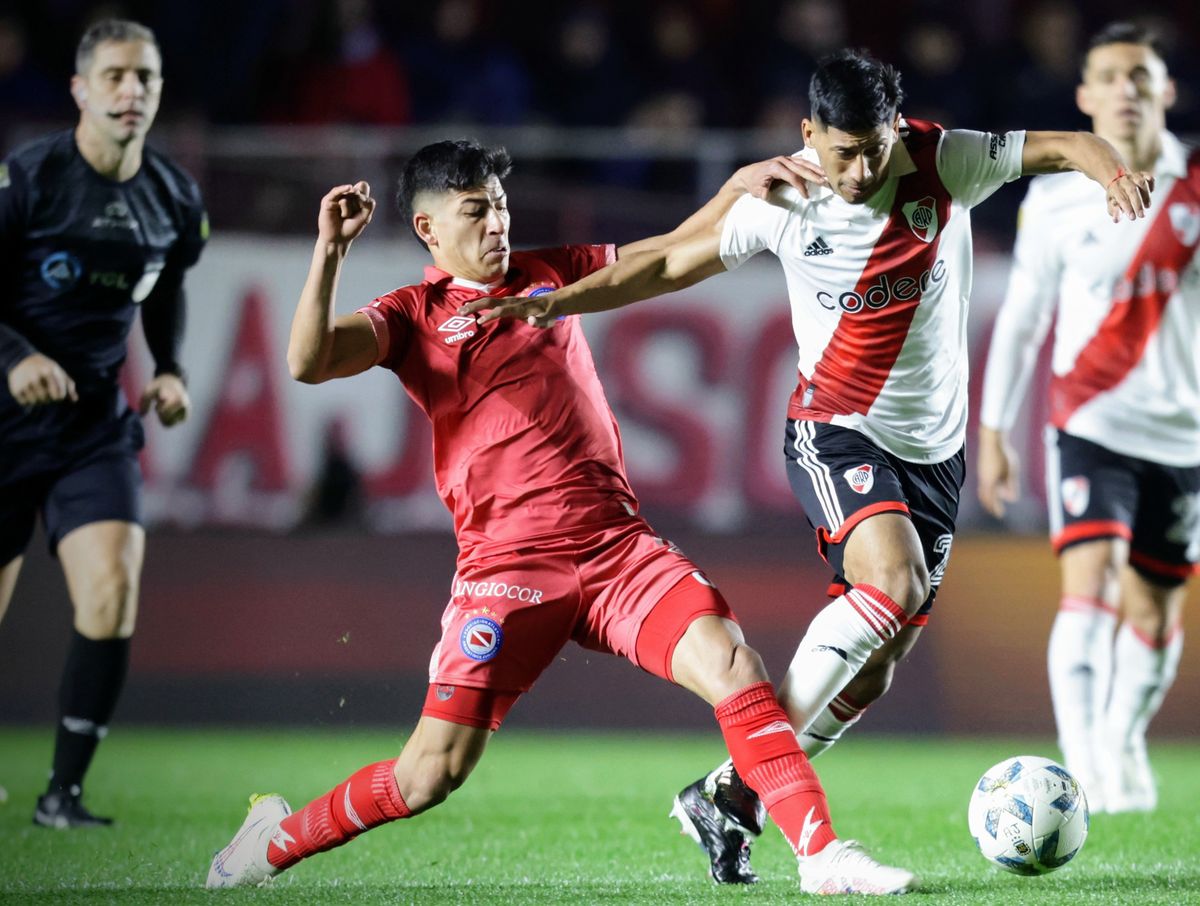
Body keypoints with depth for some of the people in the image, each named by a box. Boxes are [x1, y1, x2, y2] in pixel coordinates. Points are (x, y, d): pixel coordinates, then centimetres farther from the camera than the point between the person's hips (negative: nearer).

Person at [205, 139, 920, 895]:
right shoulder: (412, 316, 5)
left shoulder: (548, 273, 17)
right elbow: (309, 361, -12)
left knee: (731, 663, -19)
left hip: (617, 544, 4)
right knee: (432, 772, -7)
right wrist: (331, 252, -20)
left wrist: (736, 189, 8)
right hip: (508, 563, -4)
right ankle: (276, 839, 15)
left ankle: (822, 854, -16)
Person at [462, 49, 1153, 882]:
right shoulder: (783, 203, -8)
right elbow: (673, 263, 4)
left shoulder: (946, 164, -7)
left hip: (934, 448, 3)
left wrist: (1111, 169, -29)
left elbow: (1063, 146, -6)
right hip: (836, 431, -3)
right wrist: (553, 301, -2)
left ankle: (733, 801, 14)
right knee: (892, 584, -31)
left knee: (873, 671, 2)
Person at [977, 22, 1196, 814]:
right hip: (1092, 427, -2)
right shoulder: (1055, 200, -2)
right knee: (1089, 582, -19)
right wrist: (993, 431, 6)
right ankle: (1082, 766, -24)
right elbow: (1022, 317, 6)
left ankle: (1124, 746, 31)